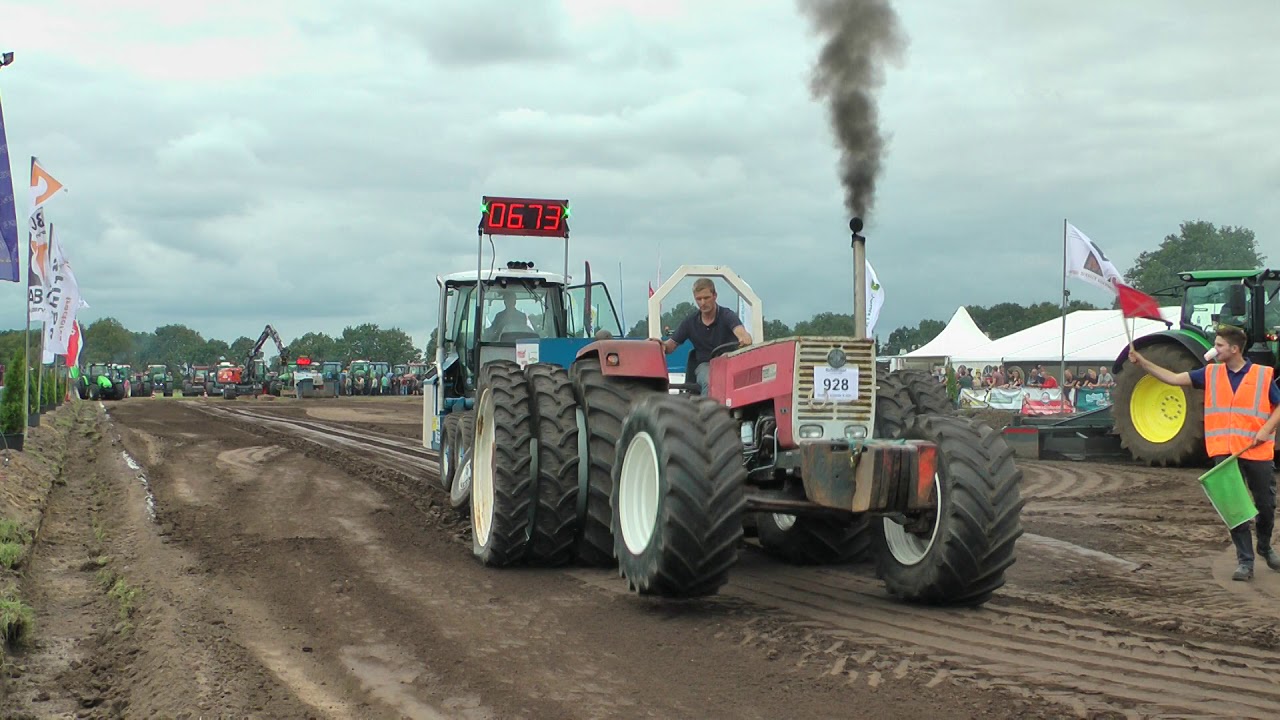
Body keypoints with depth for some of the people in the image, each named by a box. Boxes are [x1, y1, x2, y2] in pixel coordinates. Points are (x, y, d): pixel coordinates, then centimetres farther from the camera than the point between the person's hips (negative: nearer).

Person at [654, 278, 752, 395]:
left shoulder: (727, 315, -2)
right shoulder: (691, 322, 9)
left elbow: (740, 331, -24)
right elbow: (671, 345, 12)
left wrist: (744, 338, -51)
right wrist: (662, 345, -15)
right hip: (705, 364, 2)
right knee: (710, 382, -36)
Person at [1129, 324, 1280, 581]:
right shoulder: (1211, 373, 5)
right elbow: (1174, 378, 3)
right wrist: (1142, 362, -5)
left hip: (1257, 452, -1)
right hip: (1224, 452, 1)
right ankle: (1245, 560, 4)